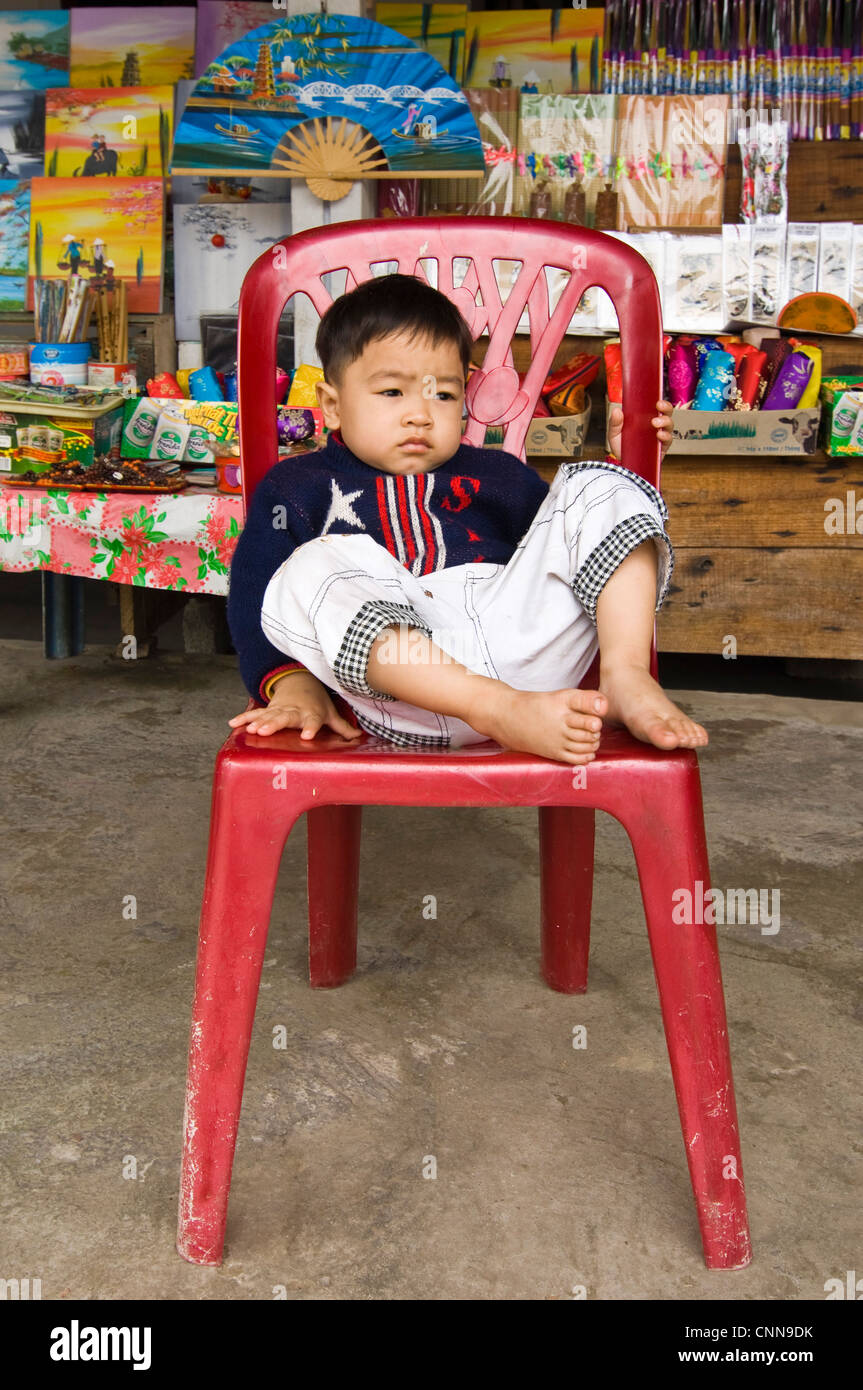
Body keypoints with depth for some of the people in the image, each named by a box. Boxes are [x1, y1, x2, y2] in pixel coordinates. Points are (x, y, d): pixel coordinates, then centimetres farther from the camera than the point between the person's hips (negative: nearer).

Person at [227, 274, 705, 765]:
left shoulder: (496, 474, 31)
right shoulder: (297, 487, 21)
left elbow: (567, 548, 35)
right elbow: (254, 600, 10)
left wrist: (621, 462, 23)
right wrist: (293, 687, -9)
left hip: (524, 635, 4)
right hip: (407, 690, -3)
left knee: (595, 486, 1)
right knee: (309, 572, -29)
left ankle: (627, 679, -20)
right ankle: (502, 709, -42)